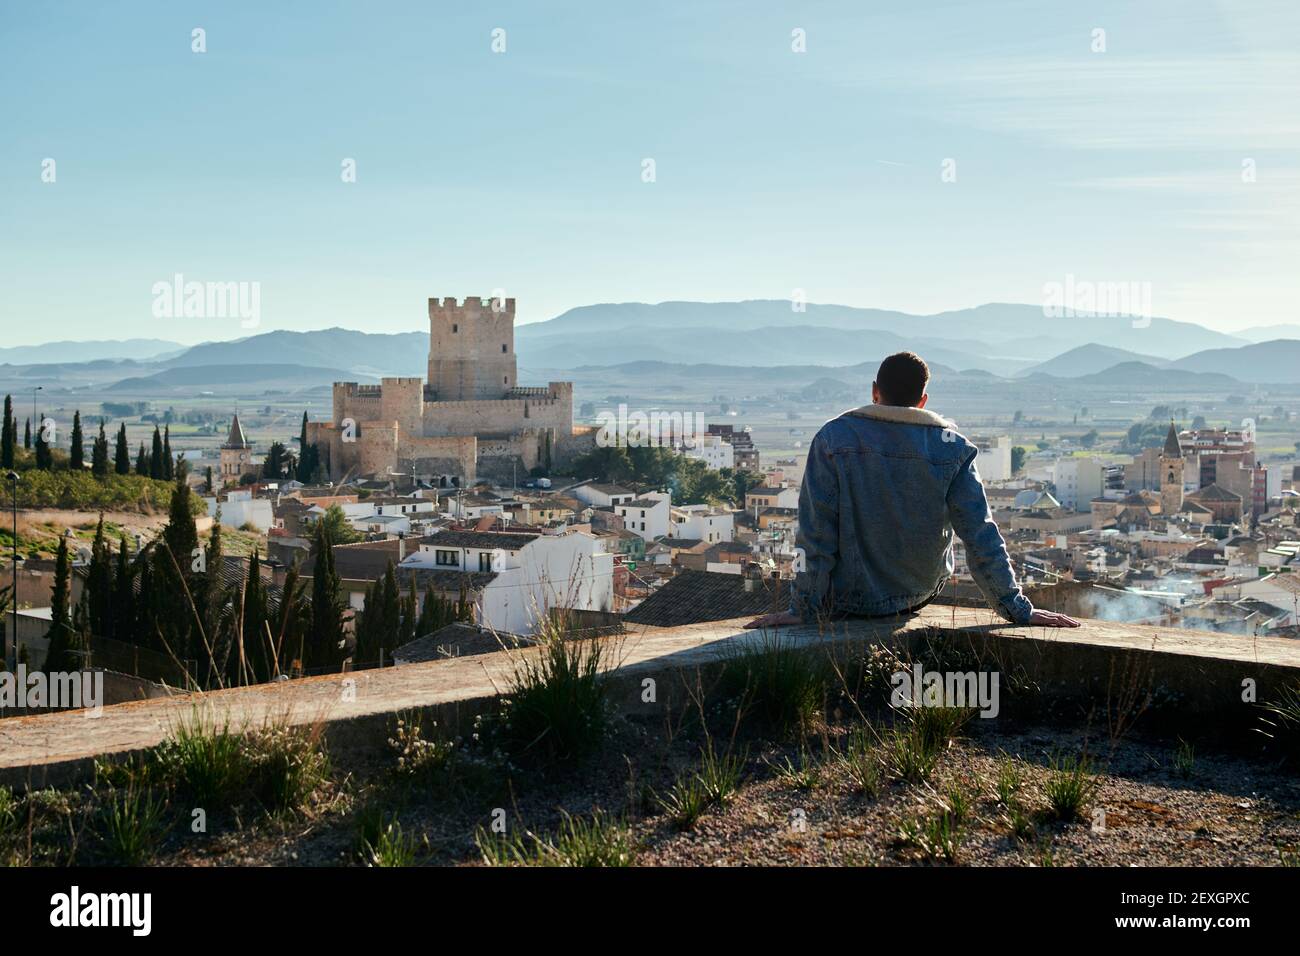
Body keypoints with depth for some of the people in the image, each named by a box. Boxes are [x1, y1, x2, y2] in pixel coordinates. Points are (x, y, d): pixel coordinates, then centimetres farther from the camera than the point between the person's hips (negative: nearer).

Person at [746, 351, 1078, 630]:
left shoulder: (833, 438, -16)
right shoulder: (951, 447, -12)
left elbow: (815, 532, -16)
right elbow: (981, 536, -12)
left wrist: (804, 610, -8)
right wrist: (1019, 610, -4)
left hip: (850, 601, -1)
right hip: (922, 593, 1)